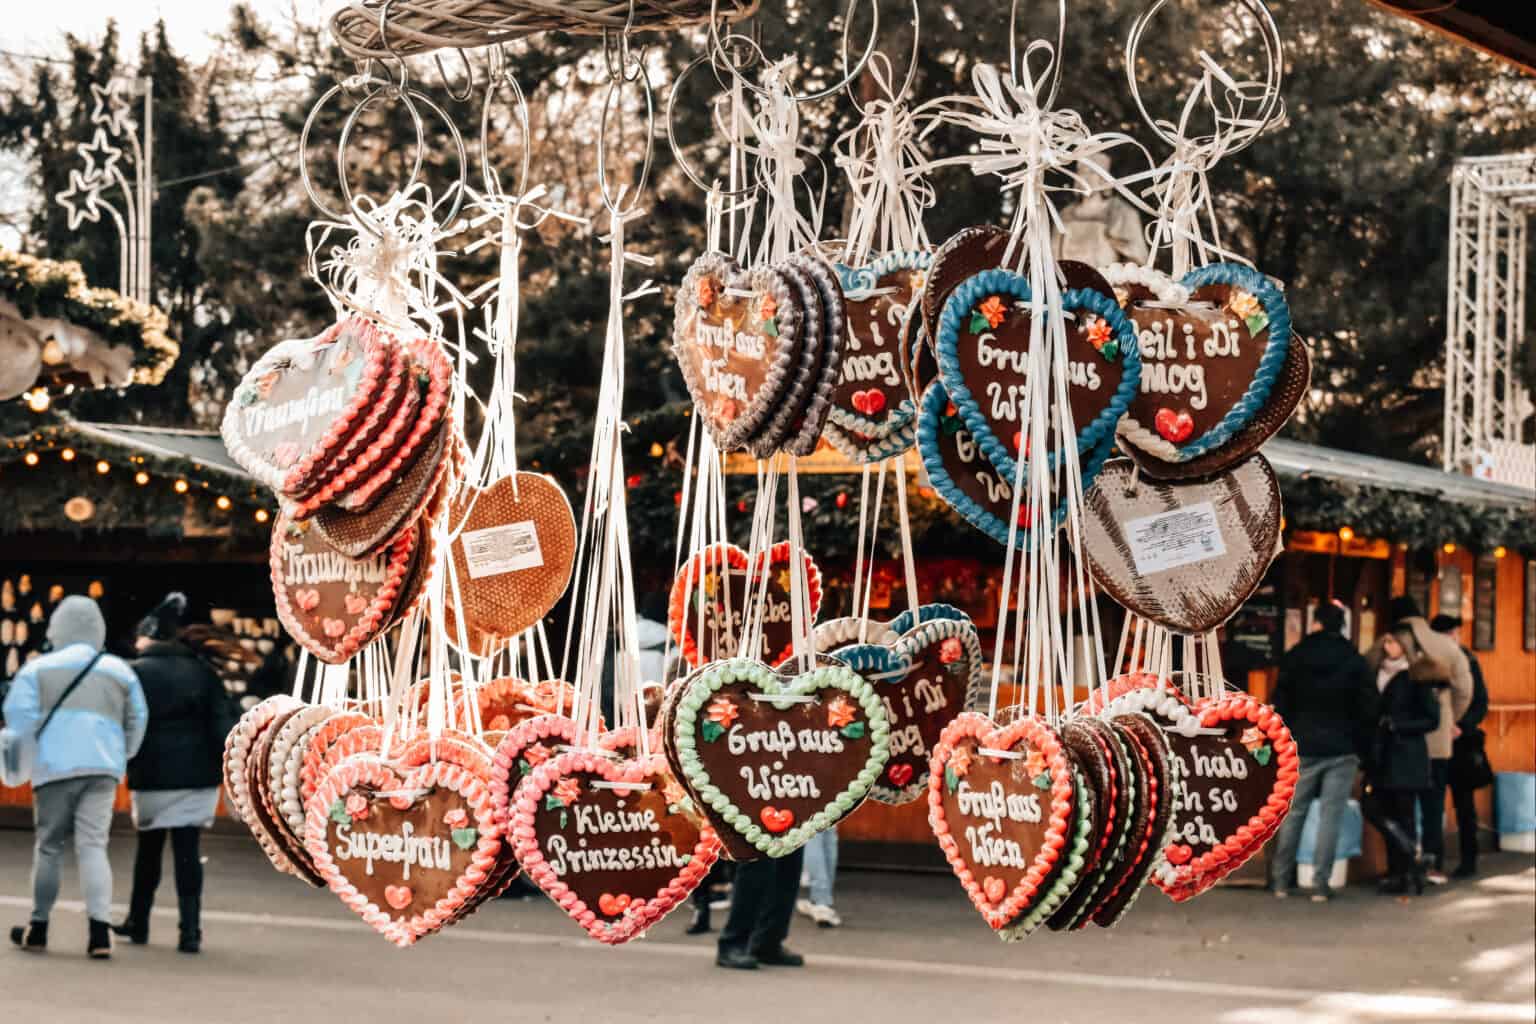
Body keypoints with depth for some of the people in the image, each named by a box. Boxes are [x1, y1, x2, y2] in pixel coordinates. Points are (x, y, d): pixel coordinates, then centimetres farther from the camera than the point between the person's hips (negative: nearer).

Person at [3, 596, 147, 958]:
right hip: (103, 767, 2)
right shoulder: (120, 671, 13)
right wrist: (121, 756, 25)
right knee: (93, 846, -1)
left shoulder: (38, 669, 4)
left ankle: (38, 929, 17)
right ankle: (100, 931, -14)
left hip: (56, 766, -2)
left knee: (49, 846, 9)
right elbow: (137, 722, 12)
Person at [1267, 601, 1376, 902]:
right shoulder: (1355, 661, 0)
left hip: (1303, 748, 0)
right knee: (1330, 815, 0)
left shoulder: (1295, 657, 0)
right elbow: (1368, 708, 0)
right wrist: (1358, 744, 9)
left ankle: (1280, 880, 9)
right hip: (1342, 750, 0)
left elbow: (1281, 704, 0)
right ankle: (1321, 884, -3)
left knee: (1293, 813, 8)